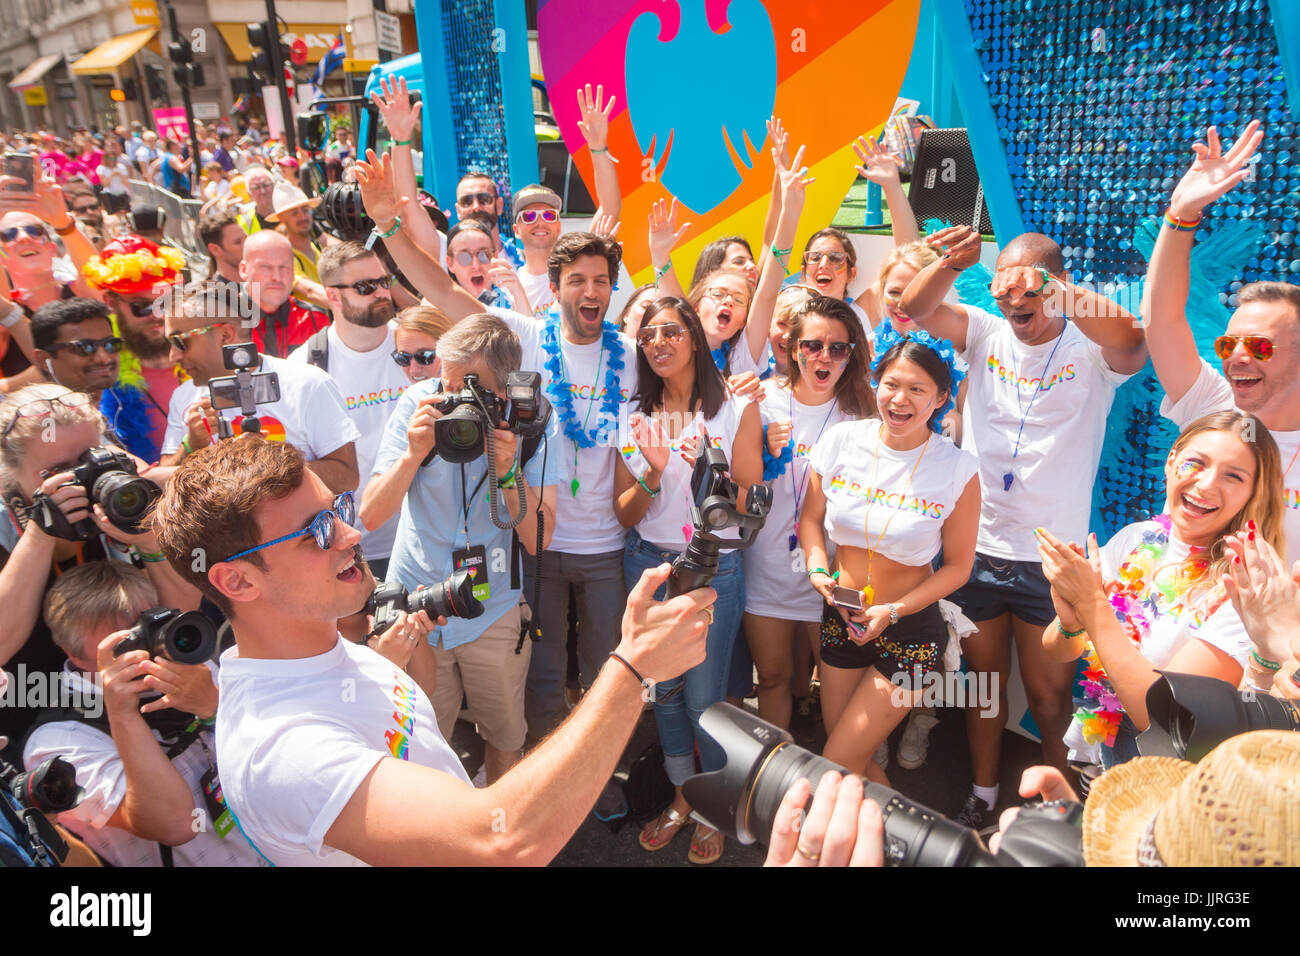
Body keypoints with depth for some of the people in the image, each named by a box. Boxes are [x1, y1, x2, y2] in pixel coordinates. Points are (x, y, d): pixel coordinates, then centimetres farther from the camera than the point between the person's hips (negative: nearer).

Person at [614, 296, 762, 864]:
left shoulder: (735, 410, -4)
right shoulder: (637, 417, 4)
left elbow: (751, 507, -4)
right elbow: (624, 514, 1)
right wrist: (653, 476, -18)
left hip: (712, 569, -3)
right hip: (647, 564, 4)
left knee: (704, 697, 3)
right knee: (663, 690, 15)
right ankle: (682, 797, 37)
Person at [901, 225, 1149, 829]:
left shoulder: (1089, 350, -7)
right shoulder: (987, 336, 2)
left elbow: (1130, 339, -31)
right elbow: (915, 308, -12)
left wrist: (1046, 289, -44)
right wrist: (949, 265, -33)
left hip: (1053, 559, -3)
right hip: (975, 547, 3)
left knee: (1049, 695, 9)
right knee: (984, 680, 17)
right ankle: (982, 798, 35)